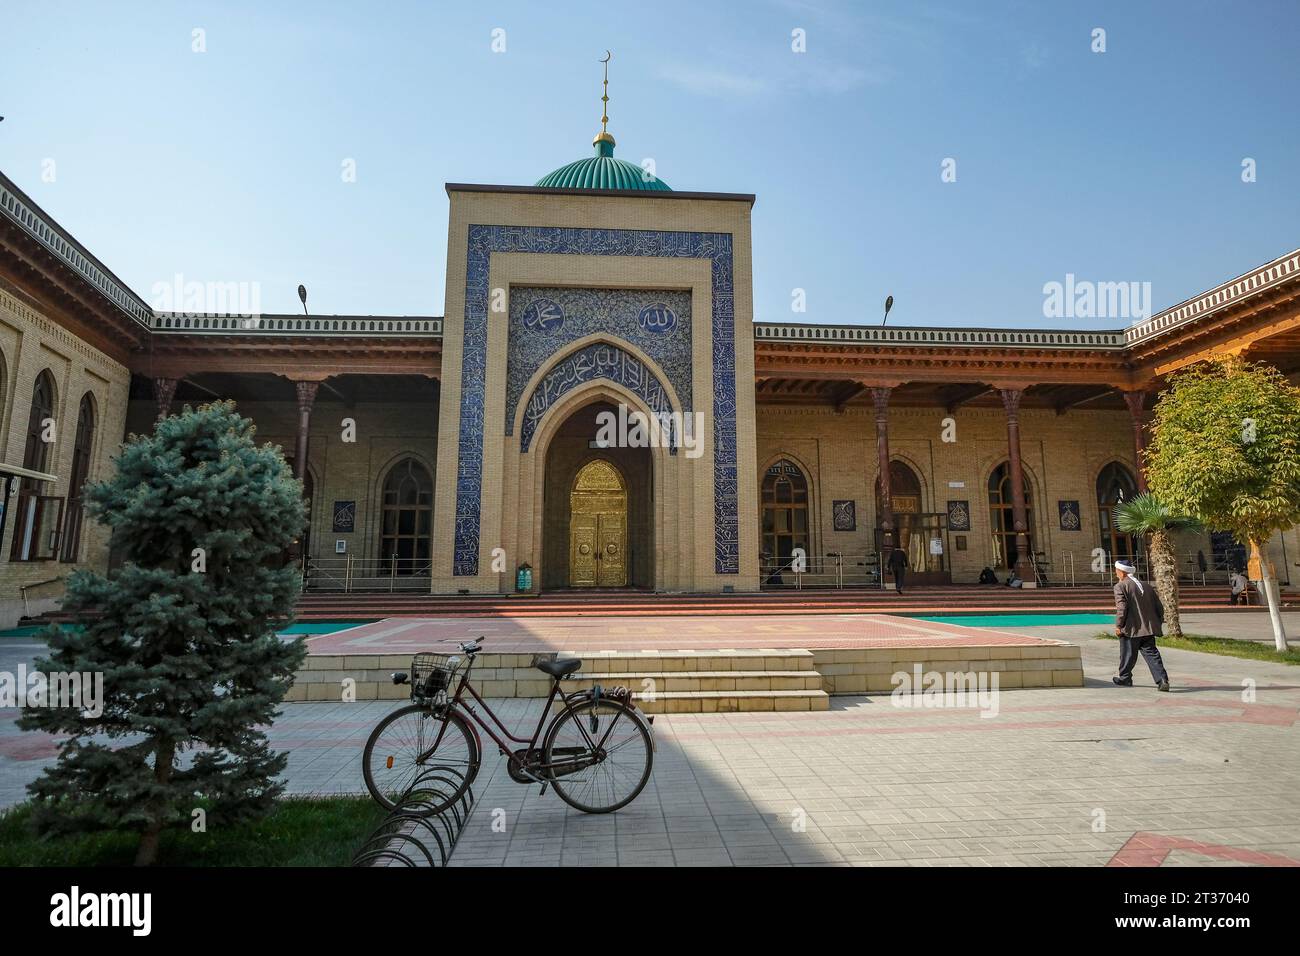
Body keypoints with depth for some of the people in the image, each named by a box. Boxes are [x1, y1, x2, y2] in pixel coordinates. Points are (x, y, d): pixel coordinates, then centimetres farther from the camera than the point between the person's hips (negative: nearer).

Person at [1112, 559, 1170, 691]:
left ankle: (1124, 678, 22)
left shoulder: (1120, 586, -7)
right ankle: (1162, 680, -8)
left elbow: (1121, 607, -17)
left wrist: (1118, 625, -13)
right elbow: (1159, 607, 16)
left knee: (1128, 655, 8)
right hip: (1148, 629, 6)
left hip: (1131, 629, -6)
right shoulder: (1148, 587, 15)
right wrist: (1158, 623, 23)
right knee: (1152, 654, 4)